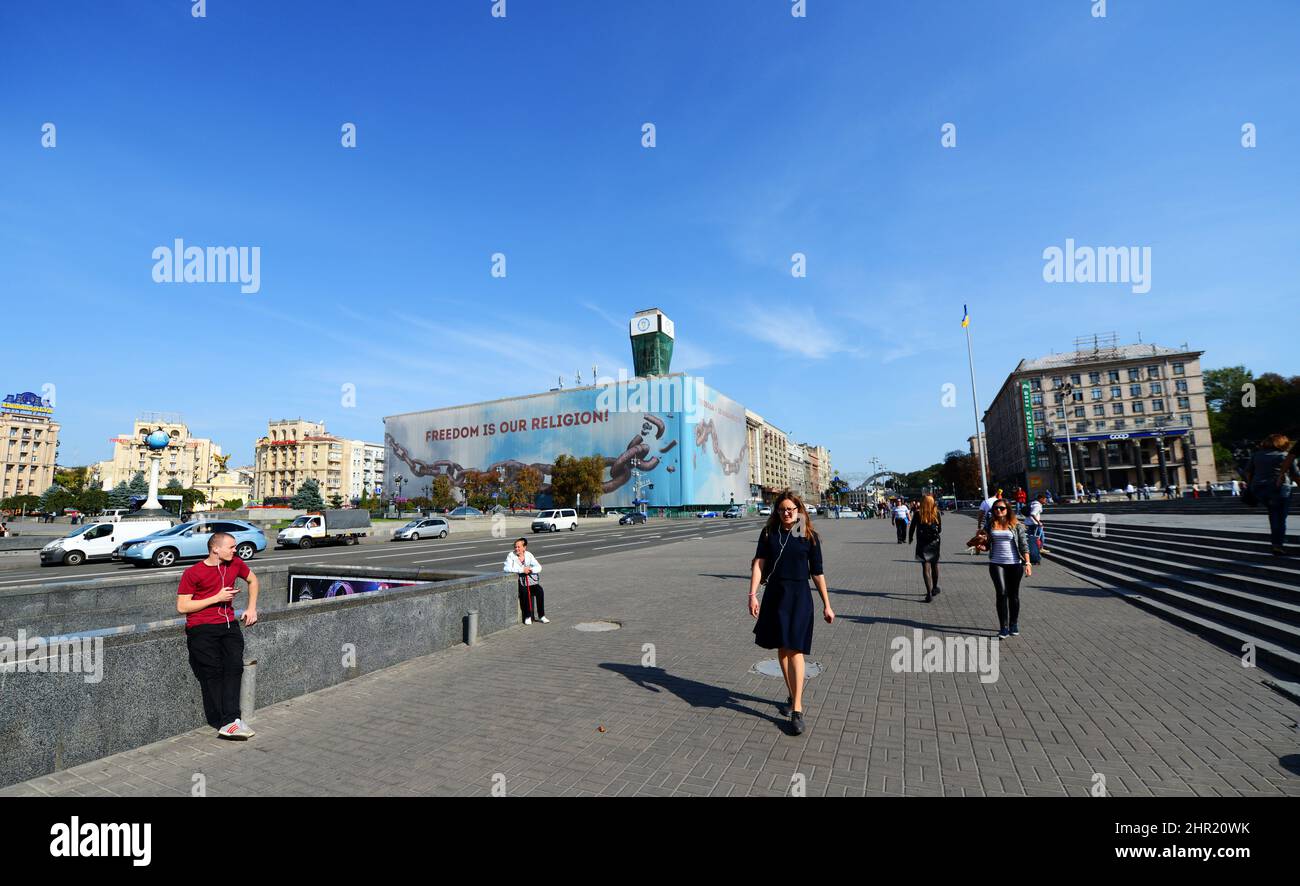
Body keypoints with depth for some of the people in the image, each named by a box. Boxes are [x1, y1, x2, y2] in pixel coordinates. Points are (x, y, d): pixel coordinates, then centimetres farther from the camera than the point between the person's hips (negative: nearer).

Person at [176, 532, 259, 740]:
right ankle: (227, 722, -10)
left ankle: (229, 722, -21)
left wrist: (252, 608, 21)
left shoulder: (235, 564, 10)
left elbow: (252, 580, 28)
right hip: (201, 628, -3)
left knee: (235, 665, -17)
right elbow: (182, 607, -2)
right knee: (213, 670, -14)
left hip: (228, 624, 3)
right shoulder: (192, 573, -2)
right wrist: (216, 598, -9)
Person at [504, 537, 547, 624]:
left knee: (539, 590, -23)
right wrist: (522, 570, -23)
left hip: (531, 580, 3)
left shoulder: (529, 555, 7)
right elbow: (507, 568, -19)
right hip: (518, 581, -3)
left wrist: (531, 569, -19)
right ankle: (527, 617, -18)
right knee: (525, 591, -32)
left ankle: (541, 616, -14)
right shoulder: (511, 555, -3)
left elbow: (539, 567, 3)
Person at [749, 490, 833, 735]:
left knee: (795, 649, -7)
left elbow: (817, 572, 2)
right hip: (775, 594, 3)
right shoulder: (769, 533, 2)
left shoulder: (809, 536, -2)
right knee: (781, 648, 12)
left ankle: (797, 709, -4)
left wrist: (826, 605, 3)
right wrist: (753, 594, -15)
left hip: (799, 596, -3)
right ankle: (792, 695, 31)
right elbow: (759, 563, -4)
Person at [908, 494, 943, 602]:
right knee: (935, 566, 20)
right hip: (934, 543, 2)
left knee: (926, 567, -2)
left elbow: (912, 528, -1)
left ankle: (929, 593, -12)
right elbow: (940, 530, 1)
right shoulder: (937, 514, -6)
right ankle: (934, 588, 37)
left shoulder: (918, 515, -9)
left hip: (922, 544, -2)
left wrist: (910, 538, 17)